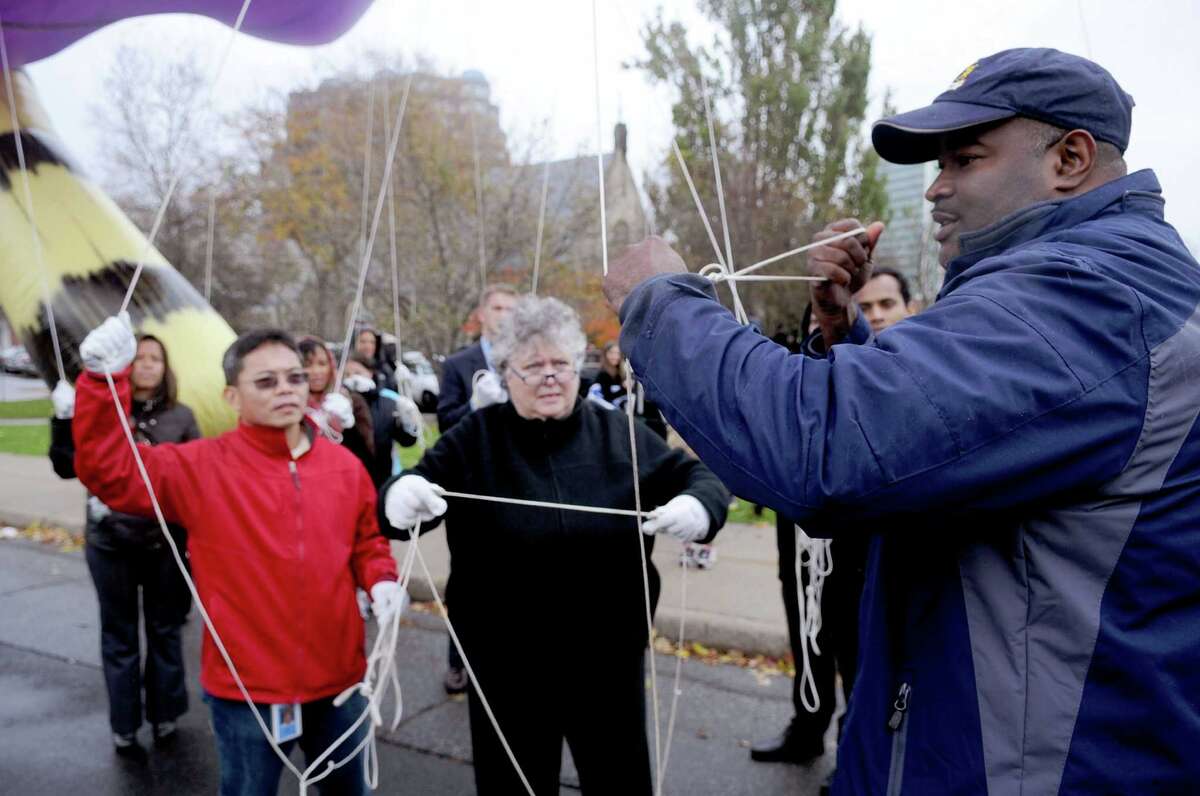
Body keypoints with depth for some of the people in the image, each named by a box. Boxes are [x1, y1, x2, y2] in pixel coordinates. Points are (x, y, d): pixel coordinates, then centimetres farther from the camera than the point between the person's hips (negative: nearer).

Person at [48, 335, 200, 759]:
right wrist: (63, 419, -15)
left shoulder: (181, 416, -2)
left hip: (165, 541, 0)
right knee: (119, 636, 12)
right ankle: (123, 728, 25)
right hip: (110, 542, 0)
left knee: (165, 630, 13)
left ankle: (164, 717, 29)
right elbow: (67, 467, -2)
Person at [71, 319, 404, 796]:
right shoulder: (201, 467, -10)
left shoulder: (345, 465, -2)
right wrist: (103, 379, -27)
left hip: (338, 678, 3)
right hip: (244, 686, -2)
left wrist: (381, 581, -9)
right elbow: (107, 470, -17)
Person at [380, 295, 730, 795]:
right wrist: (400, 496, -34)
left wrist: (698, 505, -22)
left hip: (609, 660, 1)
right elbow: (406, 497, -10)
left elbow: (697, 476, 1)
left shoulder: (618, 433, 0)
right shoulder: (476, 437, -4)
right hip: (506, 666, -1)